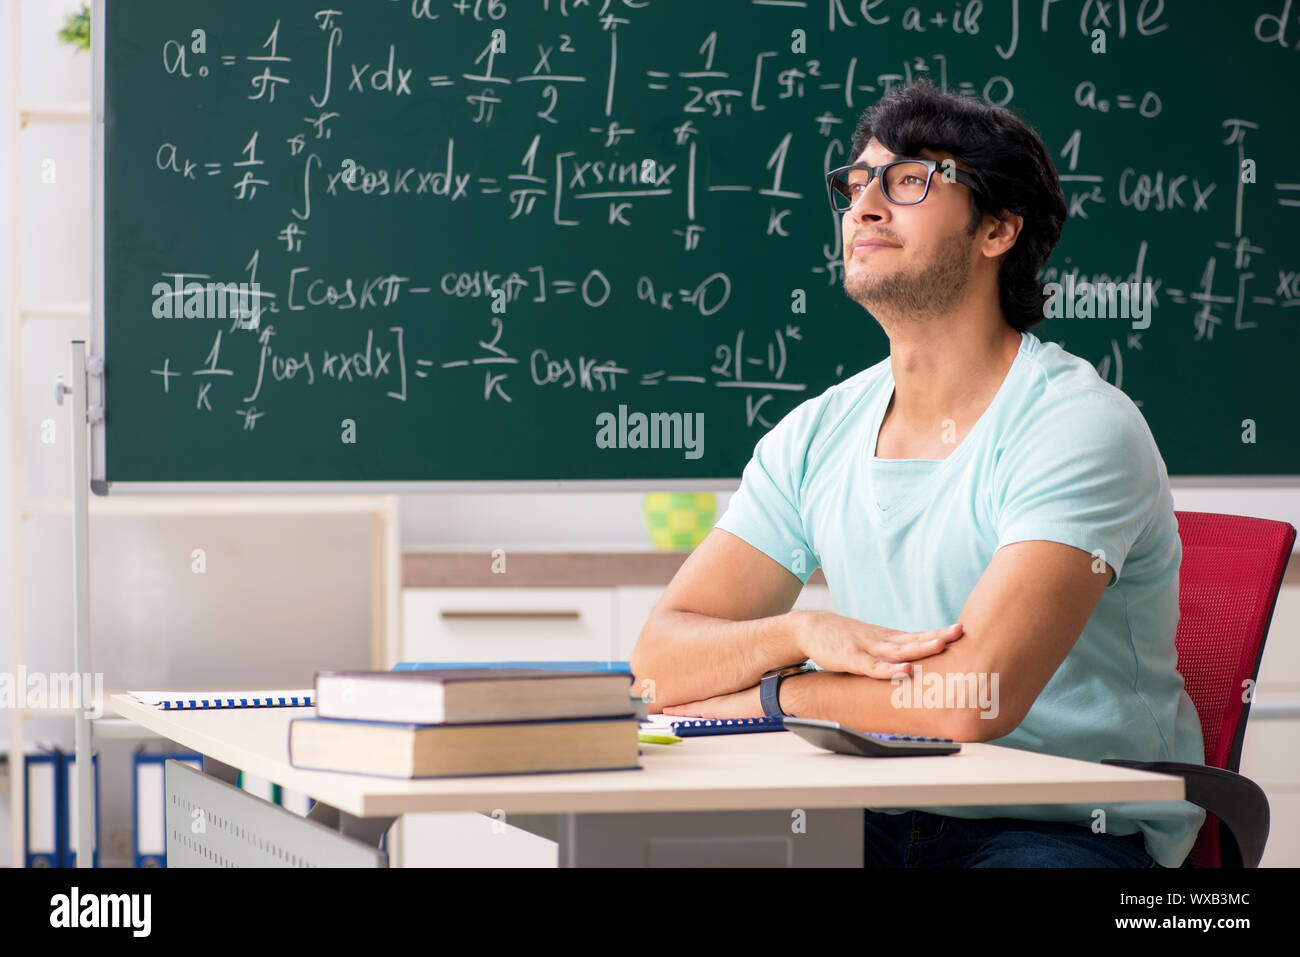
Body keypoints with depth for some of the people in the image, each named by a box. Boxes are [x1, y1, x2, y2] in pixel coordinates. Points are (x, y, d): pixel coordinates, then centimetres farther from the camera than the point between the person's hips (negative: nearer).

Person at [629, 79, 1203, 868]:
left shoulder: (1079, 426, -15)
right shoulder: (816, 435, 8)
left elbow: (971, 698, -26)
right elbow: (661, 656, 3)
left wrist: (760, 698, -12)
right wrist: (802, 634, -19)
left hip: (1069, 829, -5)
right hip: (887, 823, 5)